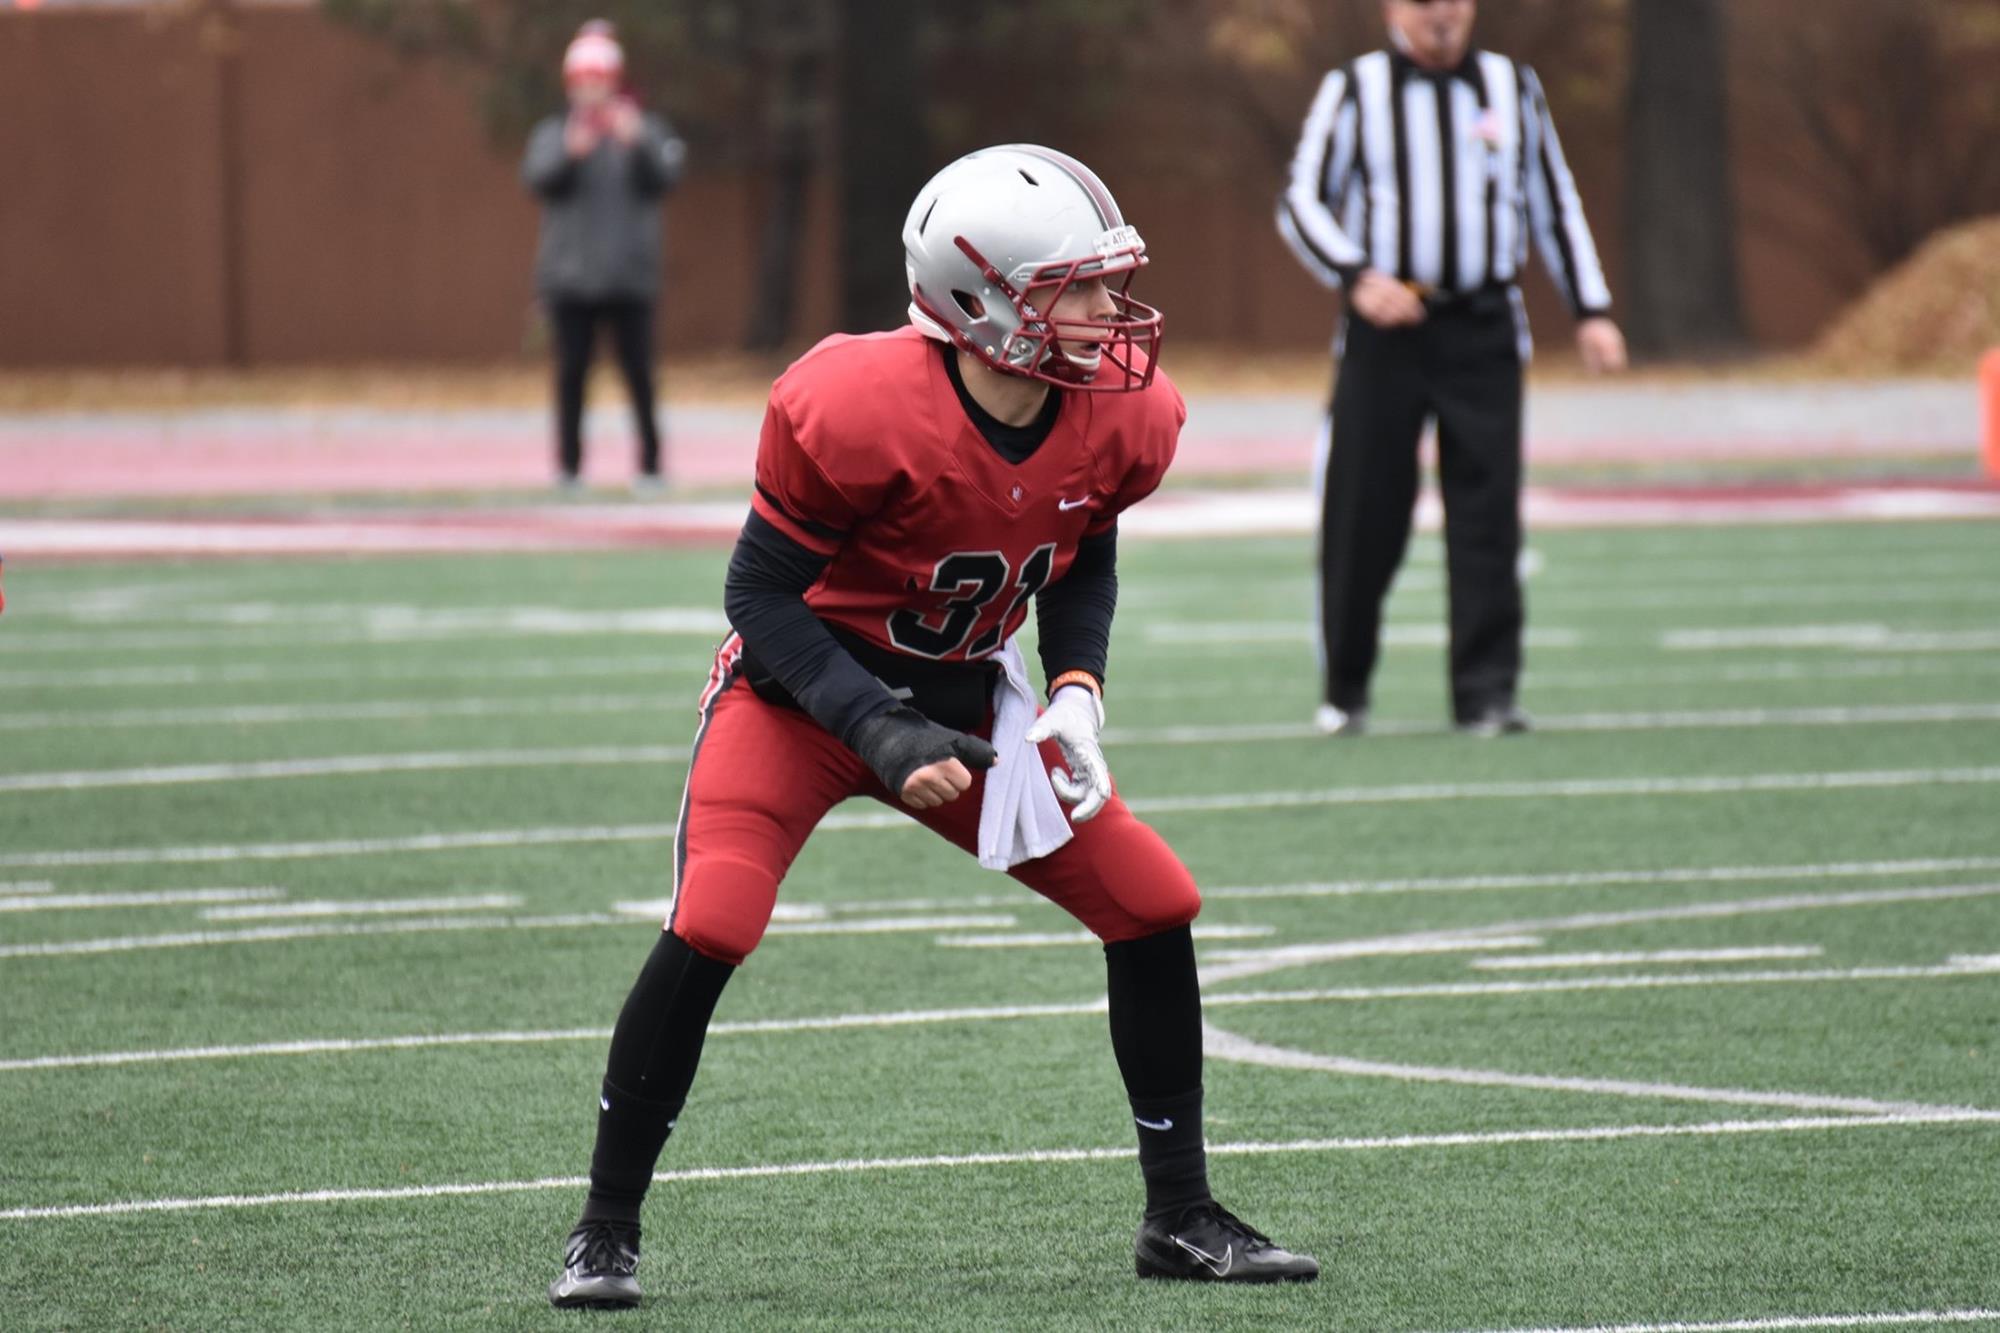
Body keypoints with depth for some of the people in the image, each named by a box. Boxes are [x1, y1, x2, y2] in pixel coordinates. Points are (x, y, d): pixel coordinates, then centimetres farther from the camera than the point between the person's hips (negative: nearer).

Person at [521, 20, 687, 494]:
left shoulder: (642, 130, 6)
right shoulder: (553, 132, 8)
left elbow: (663, 178, -7)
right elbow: (539, 178, -8)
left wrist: (636, 144, -27)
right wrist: (571, 152, -28)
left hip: (629, 276, -1)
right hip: (570, 274, 1)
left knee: (638, 370, -4)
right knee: (571, 370, 0)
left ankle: (650, 462, 0)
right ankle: (568, 463, 3)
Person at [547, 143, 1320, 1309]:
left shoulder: (1121, 419, -13)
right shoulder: (861, 414, -31)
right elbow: (763, 594, -20)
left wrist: (1078, 687, -9)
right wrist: (882, 736, -29)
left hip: (964, 700, 5)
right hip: (806, 692, -5)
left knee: (1155, 907, -2)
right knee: (711, 930, -24)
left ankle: (1181, 1218, 13)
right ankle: (606, 1231, -7)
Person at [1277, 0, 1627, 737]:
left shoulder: (1512, 88, 12)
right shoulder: (1354, 90, 4)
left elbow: (1553, 203, 19)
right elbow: (1300, 201, 2)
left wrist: (1590, 310, 10)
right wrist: (1357, 277, -15)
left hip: (1483, 333, 2)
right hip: (1385, 326, -2)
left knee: (1487, 510, -6)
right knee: (1362, 516, -2)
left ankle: (1486, 692, -3)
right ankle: (1343, 691, 12)